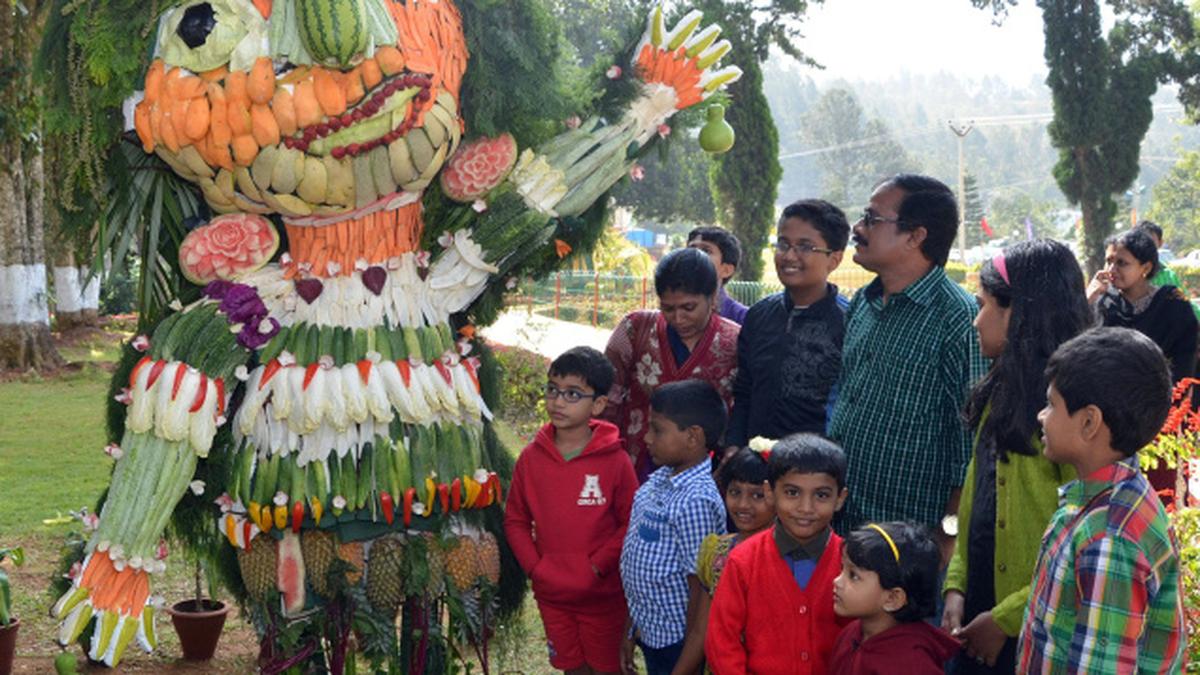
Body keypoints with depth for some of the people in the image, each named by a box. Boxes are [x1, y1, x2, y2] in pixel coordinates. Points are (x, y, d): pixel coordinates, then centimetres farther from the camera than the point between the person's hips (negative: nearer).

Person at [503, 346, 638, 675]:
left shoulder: (614, 461, -14)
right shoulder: (532, 458, -4)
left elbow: (631, 522, -11)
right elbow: (515, 519, 3)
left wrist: (598, 566, -17)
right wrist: (534, 565, -8)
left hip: (603, 594, -3)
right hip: (551, 593, 3)